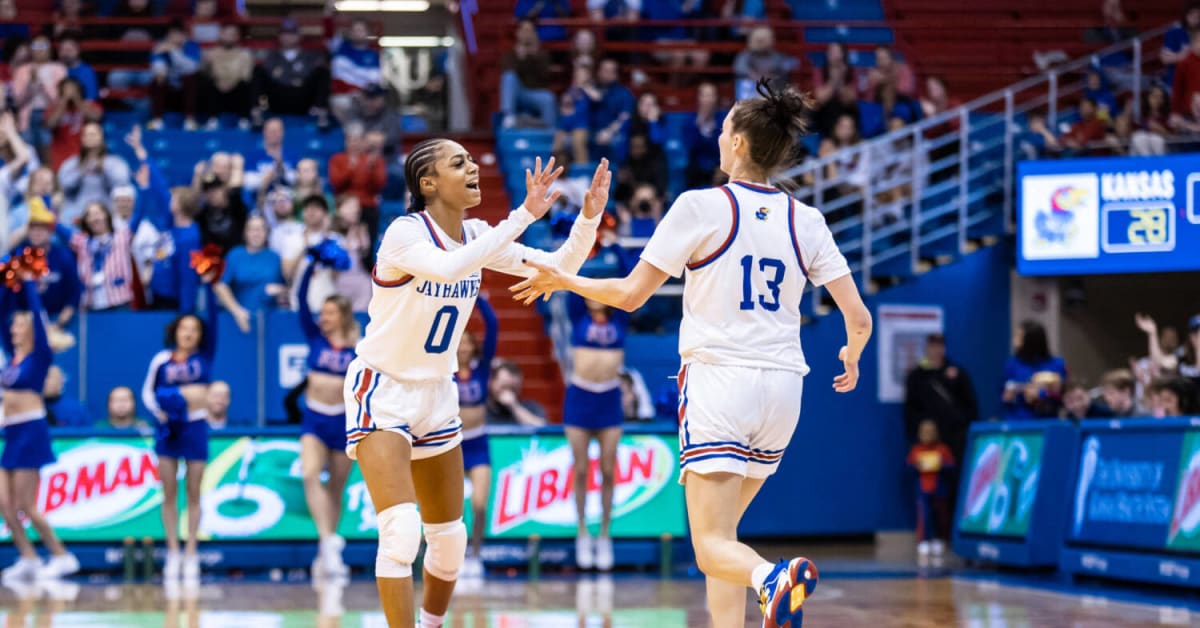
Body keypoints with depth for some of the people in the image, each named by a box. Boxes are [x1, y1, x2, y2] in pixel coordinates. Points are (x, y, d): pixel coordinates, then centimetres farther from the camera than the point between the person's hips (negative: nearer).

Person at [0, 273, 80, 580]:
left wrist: (29, 283, -8)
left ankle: (62, 556, 2)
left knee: (25, 505, -7)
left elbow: (38, 315, -13)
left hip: (31, 431, -8)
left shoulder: (39, 356, -6)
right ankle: (28, 559, 9)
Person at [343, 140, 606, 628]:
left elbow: (557, 268, -1)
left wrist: (590, 217, -17)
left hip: (436, 395, 7)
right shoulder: (405, 233, -20)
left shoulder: (476, 236, 0)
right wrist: (523, 216, -42)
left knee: (450, 537, 13)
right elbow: (448, 268, -42)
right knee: (401, 528, -22)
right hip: (382, 392, -7)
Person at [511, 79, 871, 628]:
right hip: (781, 387, 5)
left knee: (714, 547, -9)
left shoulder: (700, 207, -6)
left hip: (718, 378, -5)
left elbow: (630, 295, -5)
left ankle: (772, 579, -43)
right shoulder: (806, 221, 5)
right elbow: (859, 319, 4)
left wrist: (563, 281, 13)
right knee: (721, 531, 20)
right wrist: (852, 357, 27)